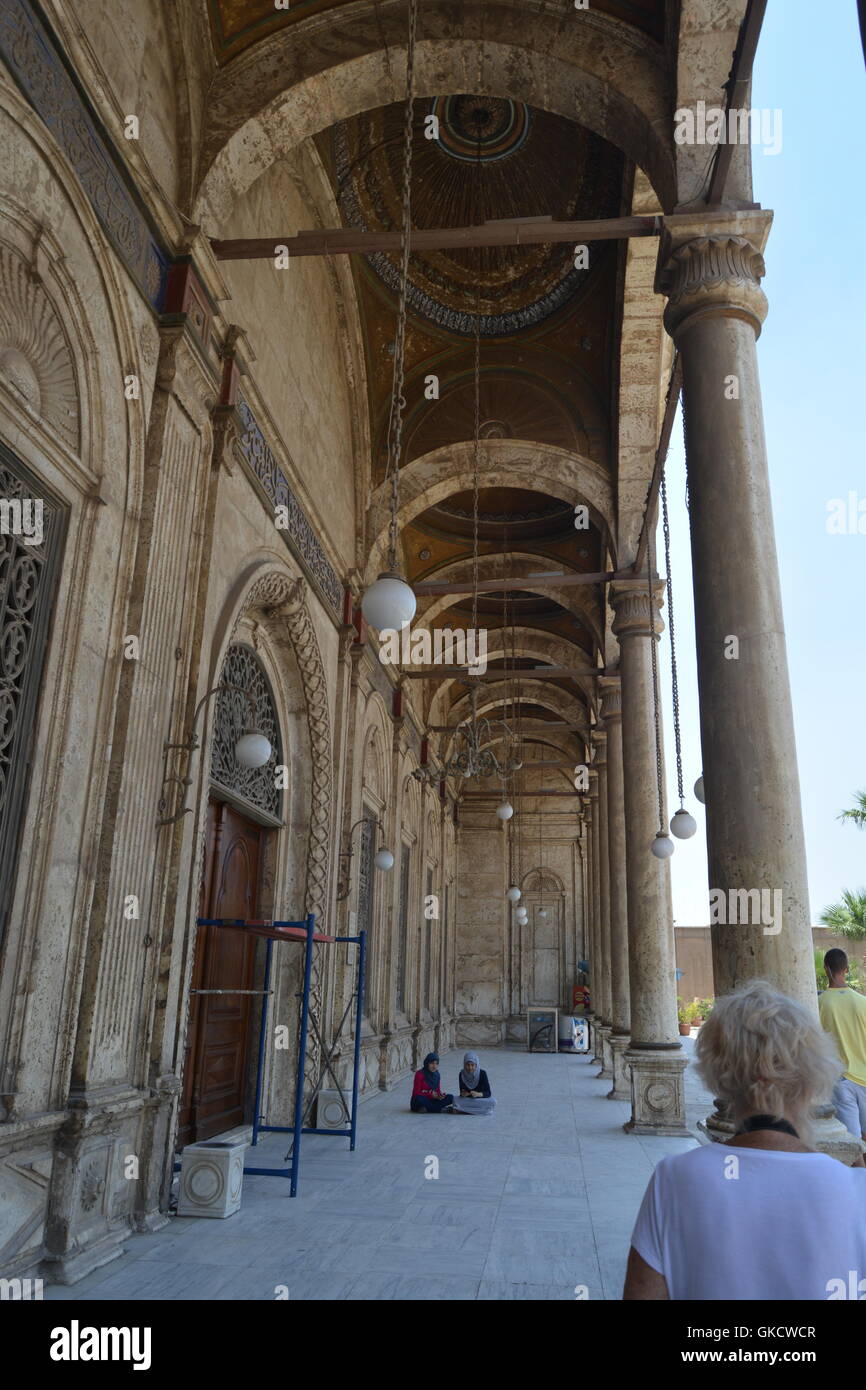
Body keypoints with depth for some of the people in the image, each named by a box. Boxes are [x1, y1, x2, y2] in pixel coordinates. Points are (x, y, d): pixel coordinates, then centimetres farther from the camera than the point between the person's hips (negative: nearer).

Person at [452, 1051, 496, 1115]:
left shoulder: (482, 1074, -16)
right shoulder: (462, 1074, -10)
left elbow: (488, 1093, -18)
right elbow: (461, 1092, -7)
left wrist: (478, 1094, -36)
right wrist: (463, 1094, -31)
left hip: (481, 1099, -1)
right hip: (467, 1099, 1)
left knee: (492, 1102, -32)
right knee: (456, 1100, -29)